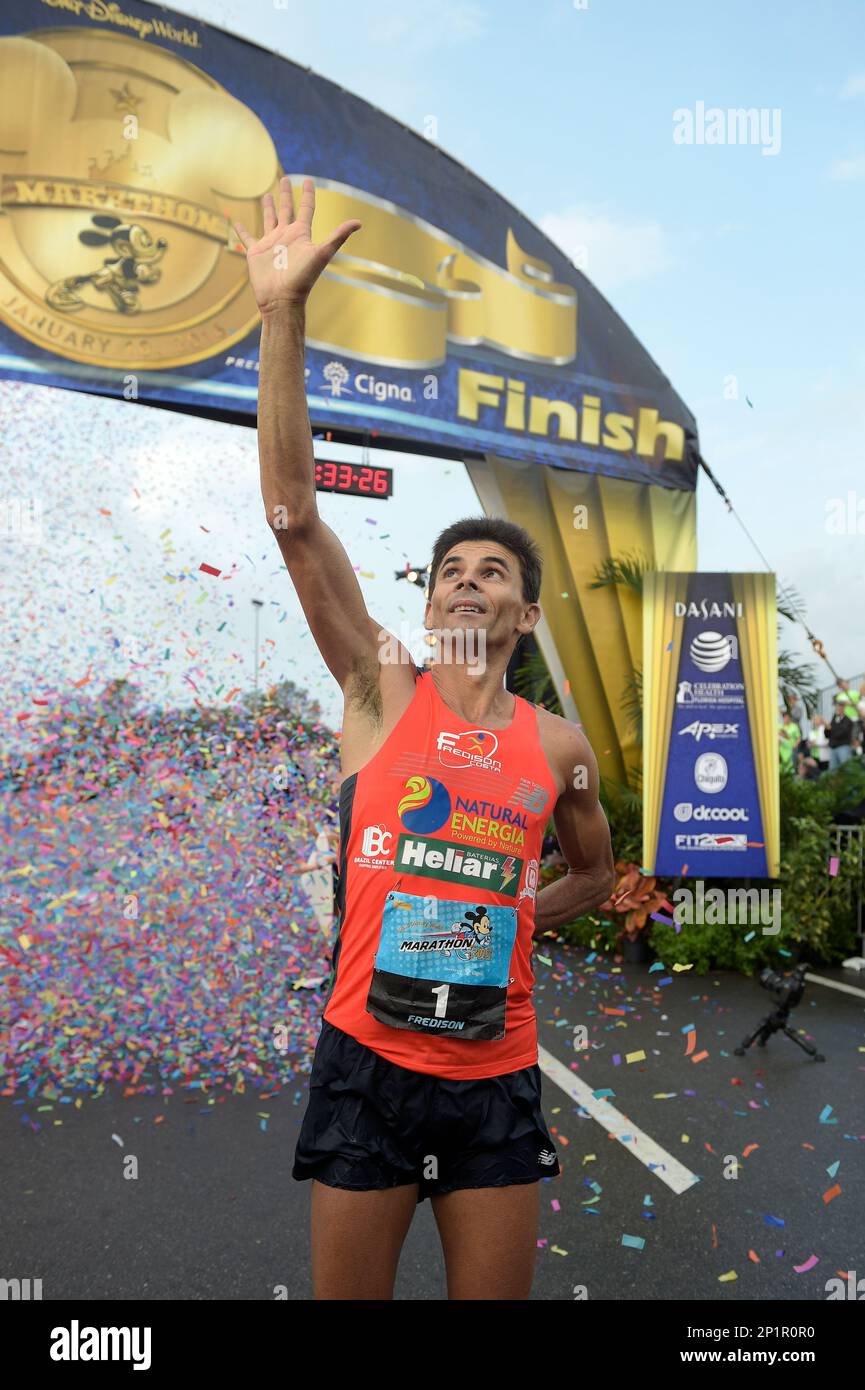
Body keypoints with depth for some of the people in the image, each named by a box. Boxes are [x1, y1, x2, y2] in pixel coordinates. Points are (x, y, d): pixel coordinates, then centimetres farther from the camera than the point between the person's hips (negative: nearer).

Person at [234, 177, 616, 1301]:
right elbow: (293, 515, -13)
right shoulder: (381, 692, -3)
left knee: (495, 1294, 15)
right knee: (347, 1294, 14)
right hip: (368, 1064, -1)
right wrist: (282, 312, -17)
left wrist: (512, 916, 4)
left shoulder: (558, 745, 3)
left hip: (498, 1080, 2)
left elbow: (596, 873, 22)